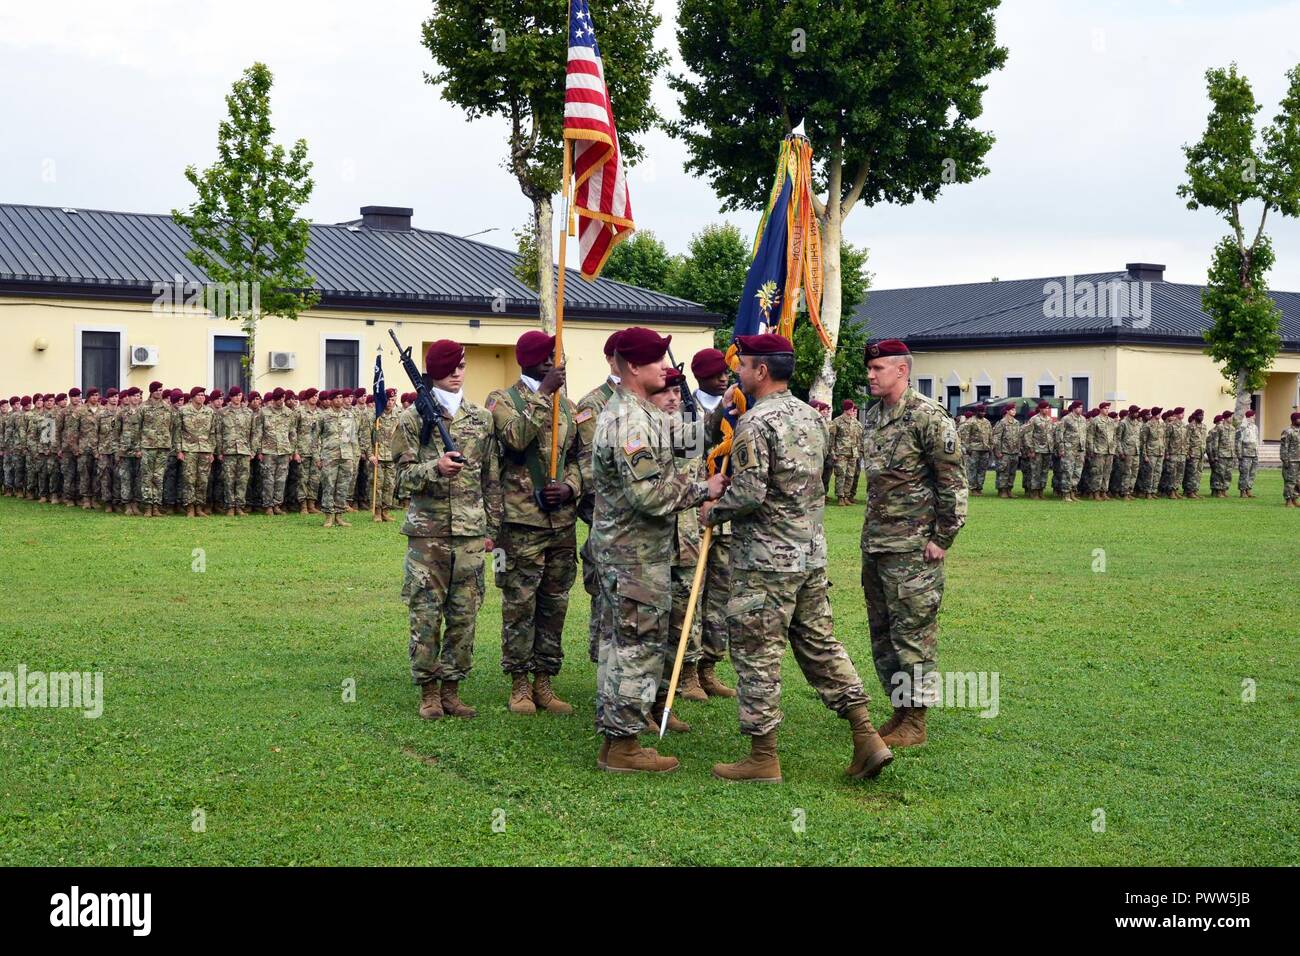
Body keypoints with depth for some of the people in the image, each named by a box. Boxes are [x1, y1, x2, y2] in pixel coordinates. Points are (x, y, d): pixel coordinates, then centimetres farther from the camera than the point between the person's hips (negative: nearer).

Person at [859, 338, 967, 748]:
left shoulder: (928, 417, -13)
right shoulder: (874, 416, 13)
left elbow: (953, 482, -13)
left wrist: (942, 539, -14)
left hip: (912, 545, -9)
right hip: (874, 541, 9)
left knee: (912, 632, -4)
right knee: (882, 631, 12)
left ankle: (915, 723, 4)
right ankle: (899, 710, 23)